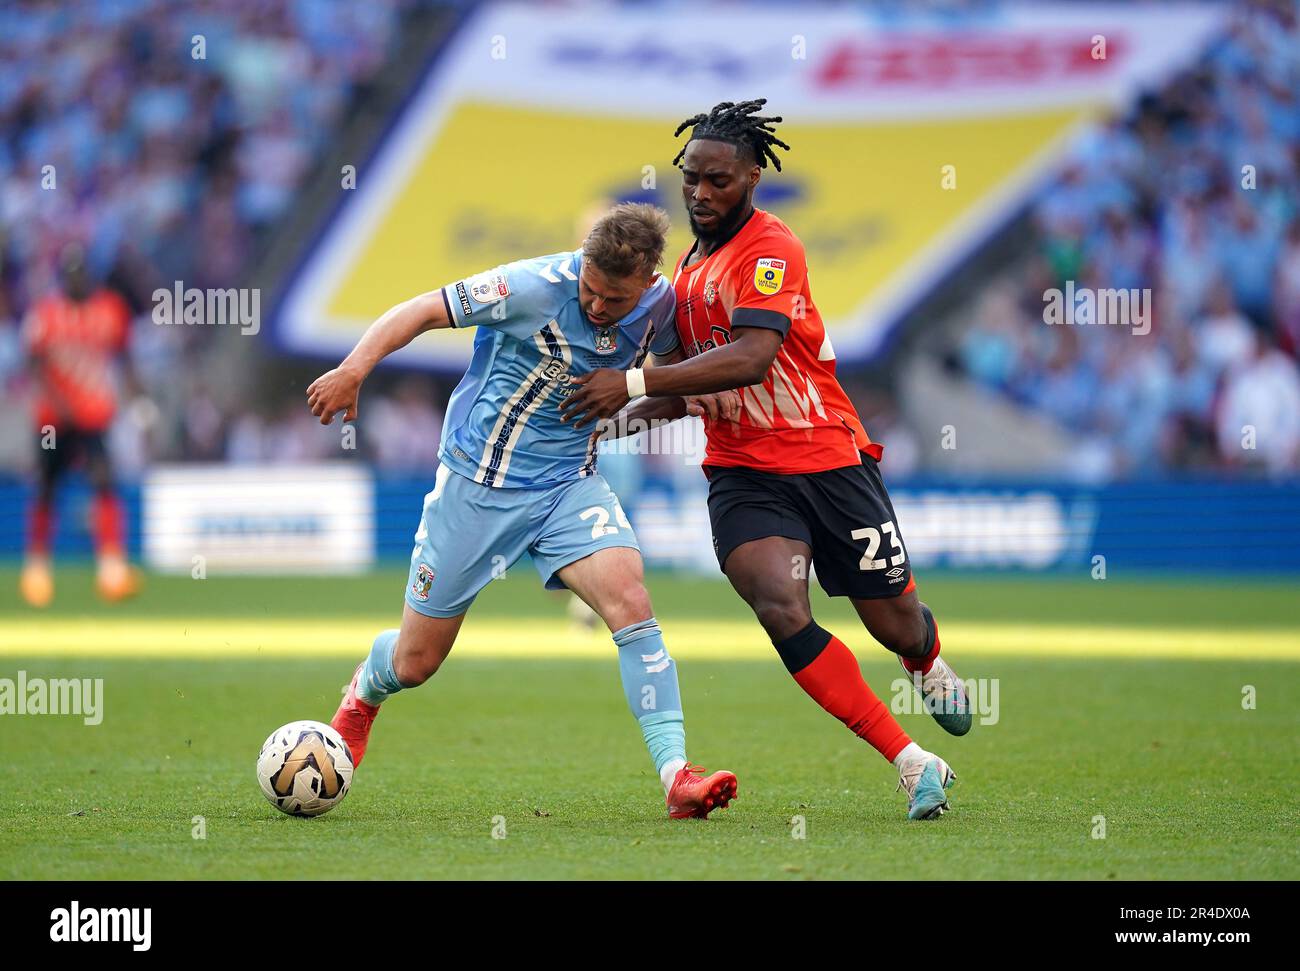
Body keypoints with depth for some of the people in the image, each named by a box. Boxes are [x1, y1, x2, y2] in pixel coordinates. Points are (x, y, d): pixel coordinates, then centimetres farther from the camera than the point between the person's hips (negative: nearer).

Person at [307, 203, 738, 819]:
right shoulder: (538, 287, -24)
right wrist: (355, 367, -32)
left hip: (570, 482, 3)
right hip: (479, 482, -3)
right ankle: (363, 695, 45)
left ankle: (676, 776, -26)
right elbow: (422, 311, -19)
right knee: (415, 663, 7)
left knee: (629, 599, -25)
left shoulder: (660, 306, -9)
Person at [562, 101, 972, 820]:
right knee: (780, 608, -22)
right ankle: (913, 765, -16)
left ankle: (929, 667, 49)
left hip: (830, 461, -5)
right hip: (742, 472, 5)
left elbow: (750, 359, -28)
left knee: (897, 626, 7)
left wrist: (635, 382, -30)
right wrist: (619, 415, 5)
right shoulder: (689, 265, 14)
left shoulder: (770, 249, -14)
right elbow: (685, 384, 23)